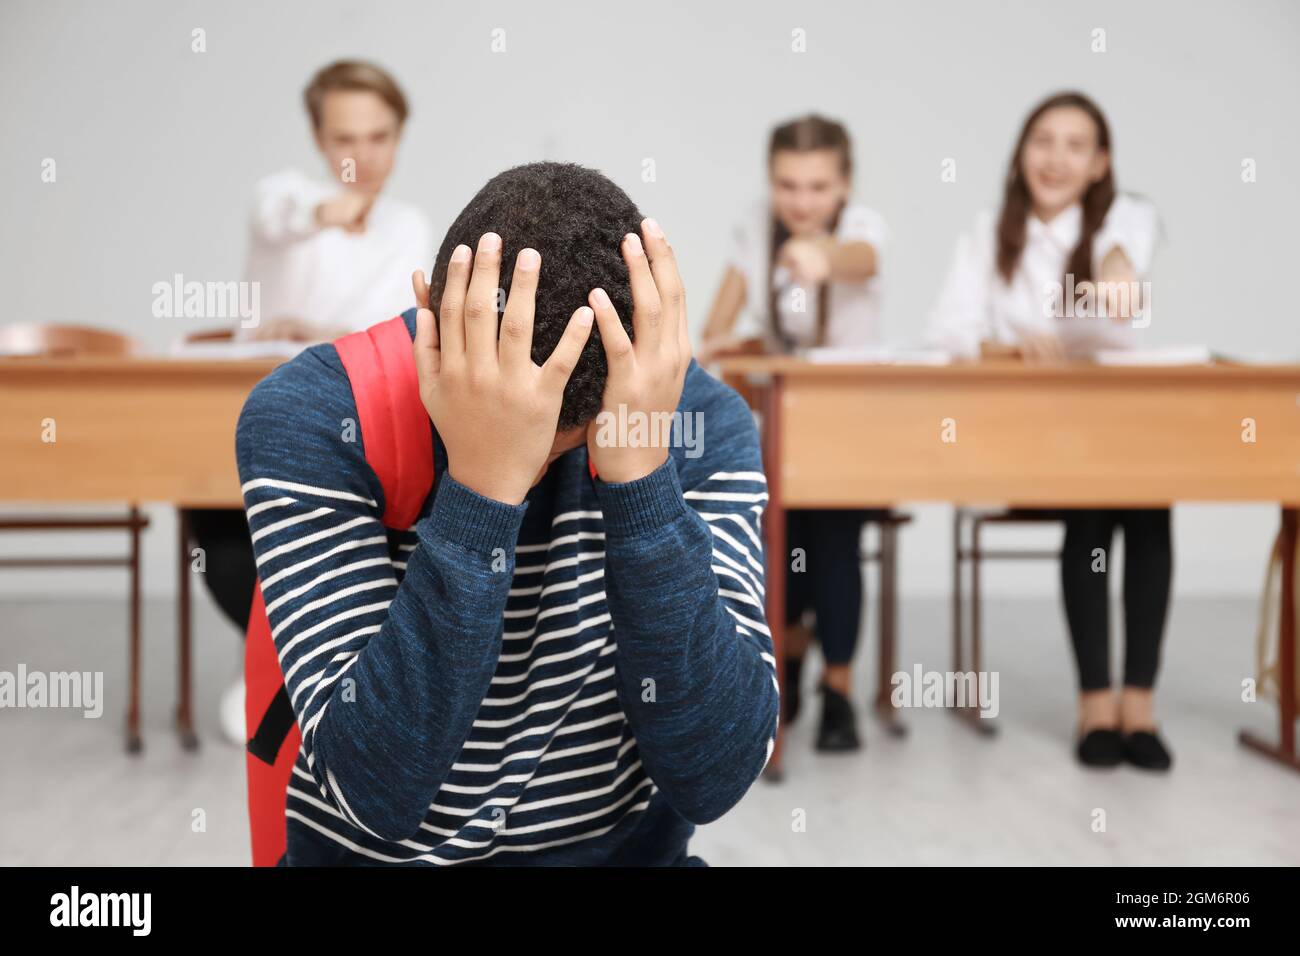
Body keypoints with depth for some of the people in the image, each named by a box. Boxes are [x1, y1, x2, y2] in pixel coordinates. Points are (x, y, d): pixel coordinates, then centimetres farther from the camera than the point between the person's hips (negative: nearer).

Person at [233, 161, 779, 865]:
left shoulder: (705, 418, -10)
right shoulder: (303, 417, -14)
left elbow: (714, 779, -18)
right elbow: (375, 793, -22)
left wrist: (640, 476, -26)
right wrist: (480, 491, -31)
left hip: (627, 847, 1)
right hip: (379, 851, 0)